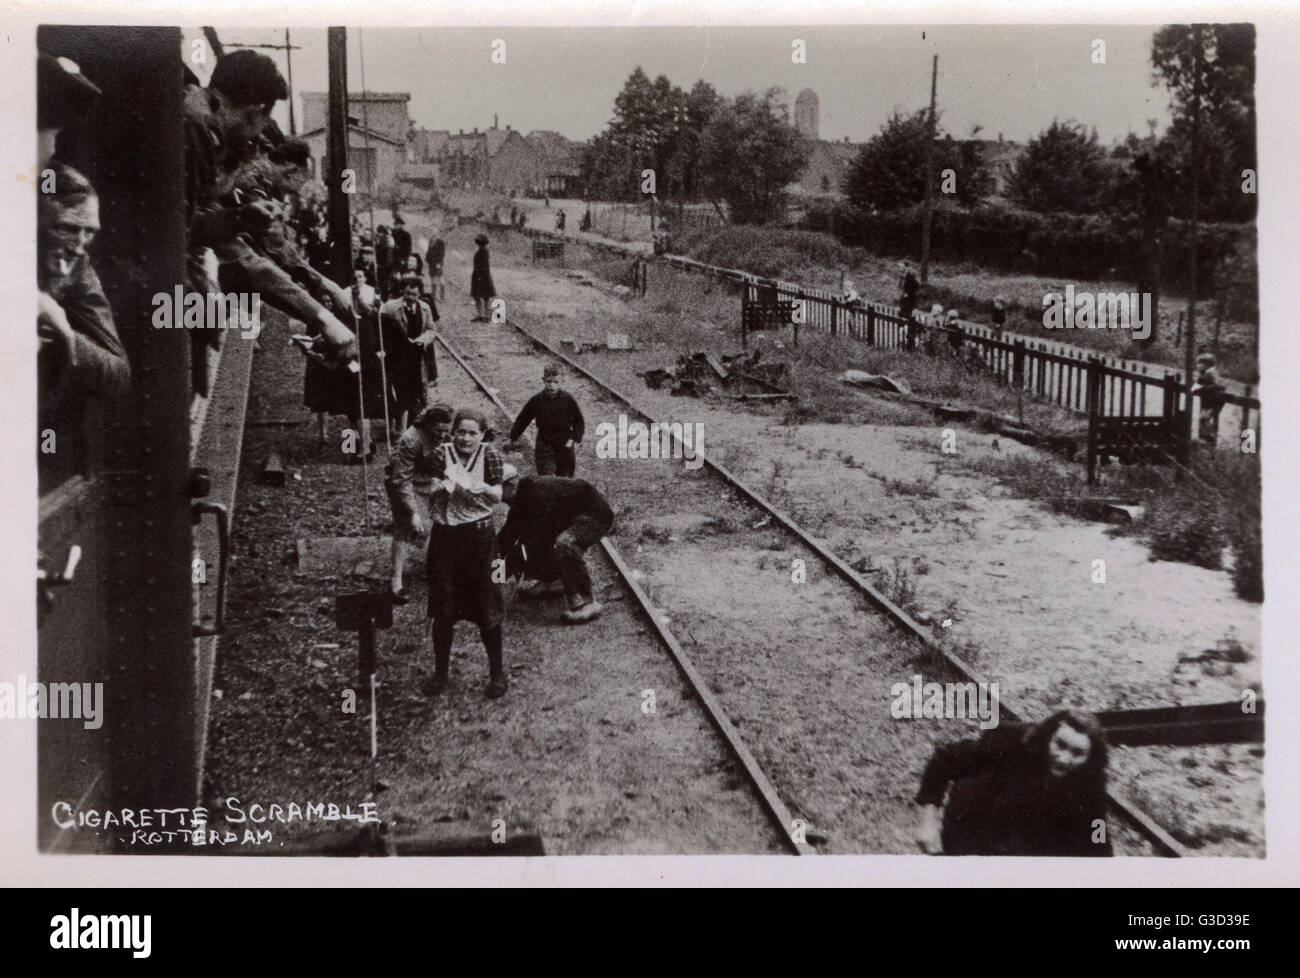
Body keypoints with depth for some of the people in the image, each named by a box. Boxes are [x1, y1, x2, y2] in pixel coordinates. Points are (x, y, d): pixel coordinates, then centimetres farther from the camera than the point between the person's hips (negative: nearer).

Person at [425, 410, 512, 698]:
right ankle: (441, 671, 19)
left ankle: (497, 672, 15)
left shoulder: (488, 456, -2)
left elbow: (497, 496, -8)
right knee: (442, 609, 5)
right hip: (445, 535, 2)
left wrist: (474, 485, -24)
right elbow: (434, 495, -4)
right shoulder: (443, 455, 2)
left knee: (486, 609, 1)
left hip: (479, 535, -2)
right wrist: (445, 486, -25)